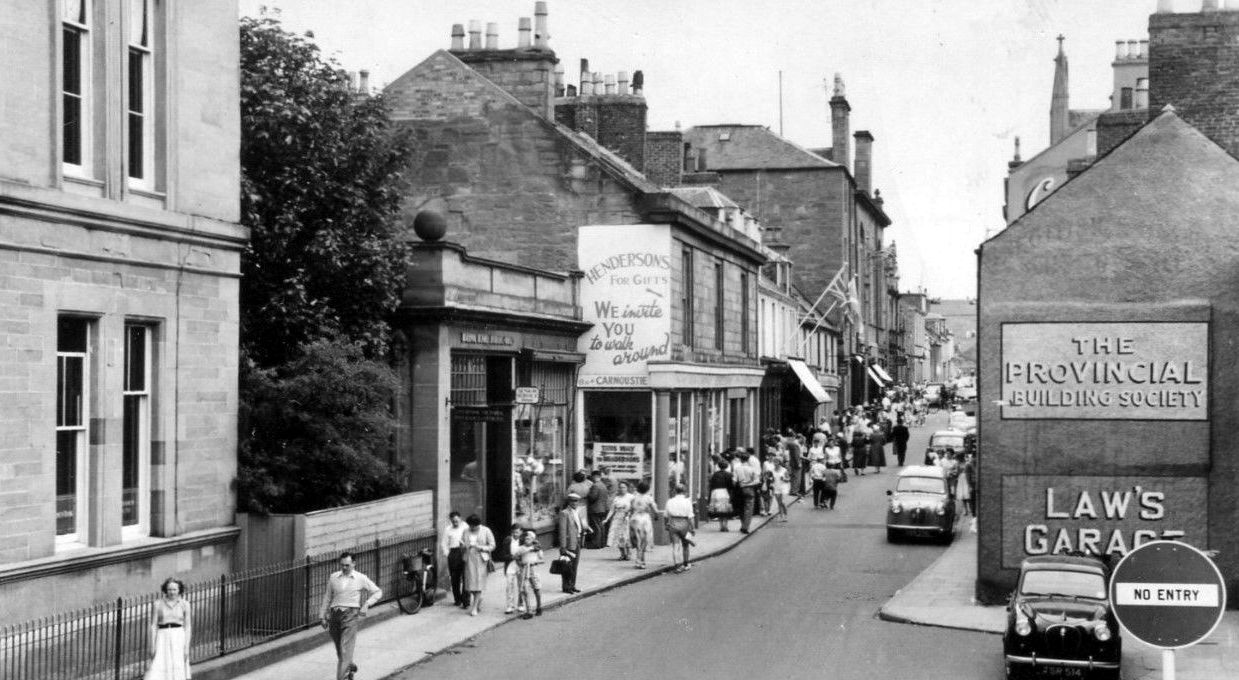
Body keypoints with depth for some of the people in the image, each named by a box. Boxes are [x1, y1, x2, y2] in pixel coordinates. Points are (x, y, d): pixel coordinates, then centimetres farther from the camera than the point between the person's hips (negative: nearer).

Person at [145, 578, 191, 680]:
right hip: (162, 638, 0)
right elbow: (153, 626, 4)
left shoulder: (185, 604, 5)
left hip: (179, 638, 0)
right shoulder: (158, 604, 4)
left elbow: (188, 627, 4)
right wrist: (152, 646, -4)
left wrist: (187, 647, -5)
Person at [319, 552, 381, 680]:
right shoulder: (334, 577, 10)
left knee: (346, 650, -14)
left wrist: (367, 604, -3)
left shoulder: (361, 578, 4)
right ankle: (350, 667, 41)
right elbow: (327, 597, 16)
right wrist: (322, 616, 14)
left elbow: (377, 592, 11)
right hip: (335, 615, 3)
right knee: (339, 650, 12)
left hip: (350, 614, -3)